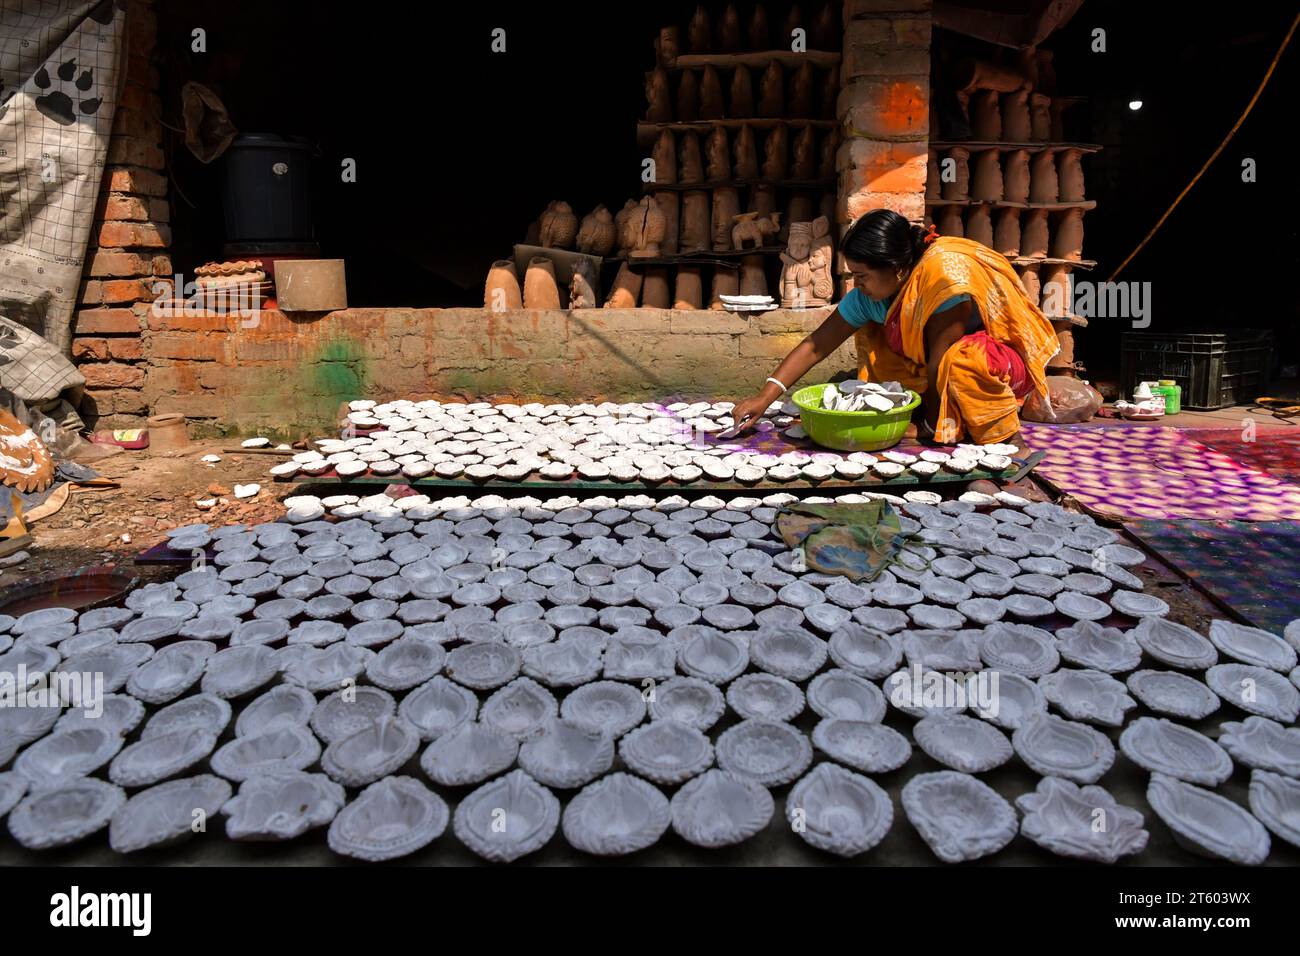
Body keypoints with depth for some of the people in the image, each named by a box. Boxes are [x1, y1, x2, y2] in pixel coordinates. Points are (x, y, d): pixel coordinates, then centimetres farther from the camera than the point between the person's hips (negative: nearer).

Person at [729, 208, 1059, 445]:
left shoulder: (945, 274, -32)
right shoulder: (869, 294, -11)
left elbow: (940, 358, -27)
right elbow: (817, 345, -10)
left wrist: (931, 424, -19)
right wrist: (765, 397, -16)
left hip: (1003, 354, -8)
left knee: (961, 361, -38)